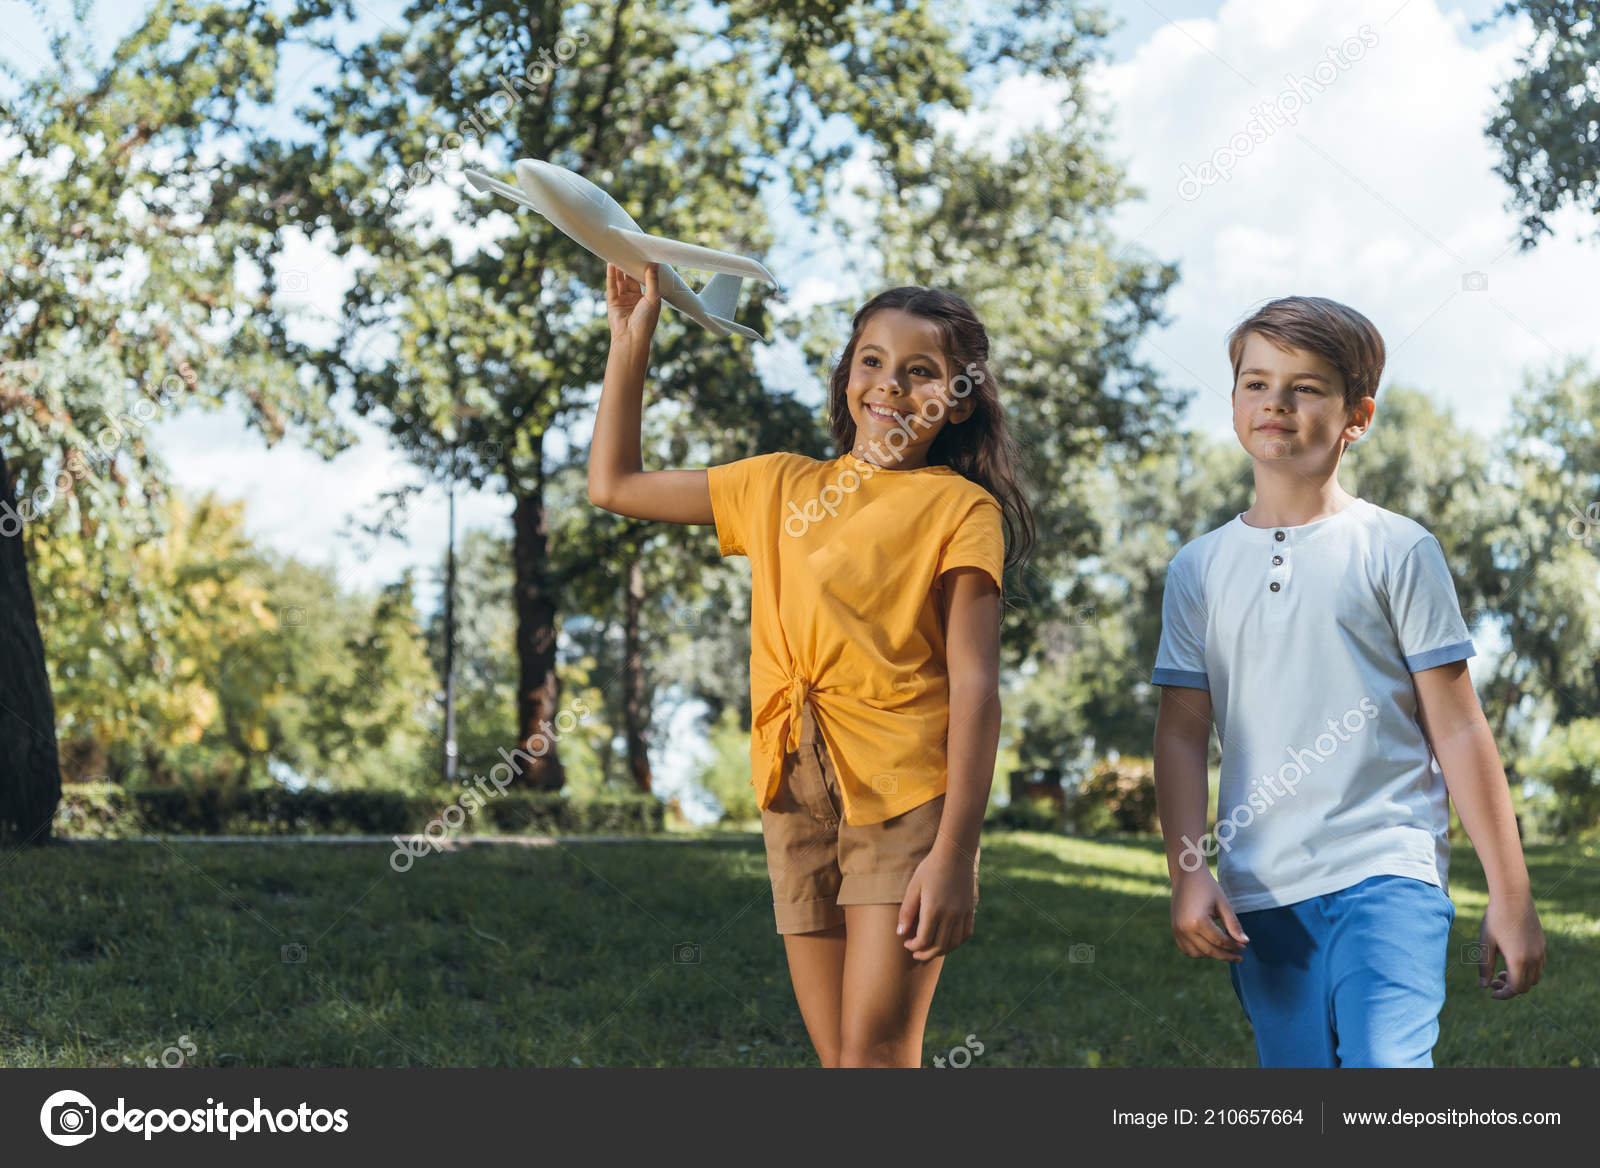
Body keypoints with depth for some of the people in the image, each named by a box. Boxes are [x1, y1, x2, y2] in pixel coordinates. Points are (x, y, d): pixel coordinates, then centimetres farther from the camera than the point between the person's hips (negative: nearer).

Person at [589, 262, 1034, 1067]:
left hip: (904, 789, -5)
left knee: (874, 1051, -12)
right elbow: (613, 485, 23)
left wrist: (955, 851, -17)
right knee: (839, 1057, 6)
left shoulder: (960, 507, 0)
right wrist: (631, 338, 18)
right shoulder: (780, 485, 16)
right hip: (796, 793, 5)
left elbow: (975, 683, -8)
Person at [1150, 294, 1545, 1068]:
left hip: (1387, 872, -3)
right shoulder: (1199, 570, 10)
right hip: (1260, 894, 4)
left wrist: (1510, 896, 0)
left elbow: (1458, 729, 1)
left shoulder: (1396, 551, 1)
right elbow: (1182, 735, 9)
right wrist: (1188, 876, -2)